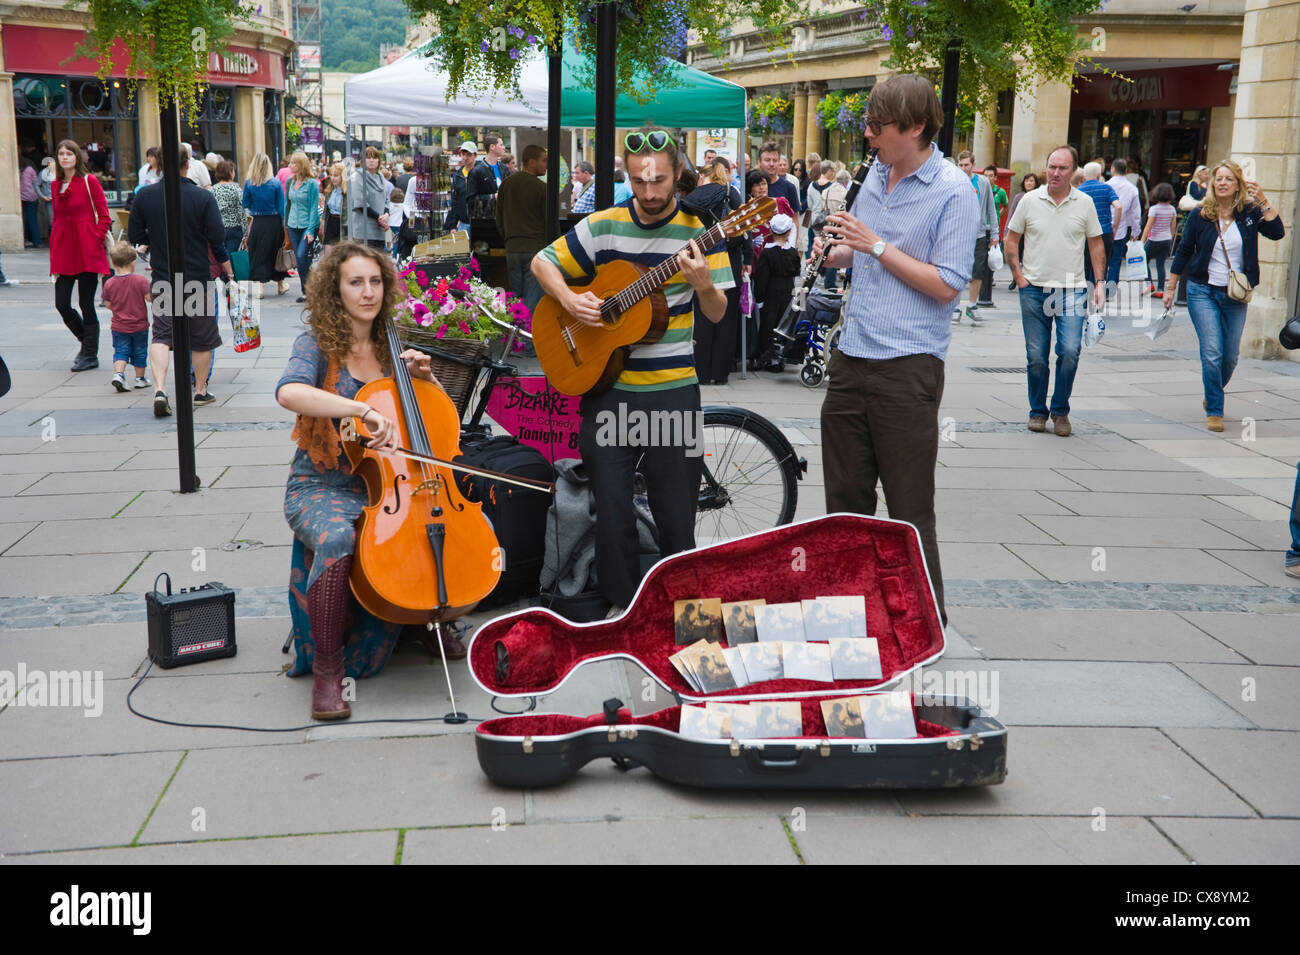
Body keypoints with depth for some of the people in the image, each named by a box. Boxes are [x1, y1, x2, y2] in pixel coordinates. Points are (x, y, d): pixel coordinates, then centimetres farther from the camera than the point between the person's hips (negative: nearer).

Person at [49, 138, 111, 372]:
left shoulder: (89, 181, -3)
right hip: (63, 252, 5)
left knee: (86, 304, -2)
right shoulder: (55, 185, 13)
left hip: (87, 252, -5)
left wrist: (95, 240, -11)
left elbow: (104, 216, -3)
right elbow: (57, 218, 20)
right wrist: (54, 247, 11)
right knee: (62, 304, 0)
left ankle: (90, 355, 10)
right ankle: (87, 341, 24)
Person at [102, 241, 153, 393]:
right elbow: (150, 297, -16)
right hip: (139, 325, -1)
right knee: (139, 352, 13)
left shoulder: (109, 283, -5)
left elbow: (108, 304, 1)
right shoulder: (141, 280, -15)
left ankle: (118, 374, -13)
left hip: (118, 327, 2)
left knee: (120, 351, 8)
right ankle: (140, 378, 23)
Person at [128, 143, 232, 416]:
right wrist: (228, 270, 6)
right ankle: (201, 390, 23)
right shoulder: (203, 197, -12)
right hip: (198, 277, -2)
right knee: (202, 337, 12)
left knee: (161, 335, 4)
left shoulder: (144, 196, -5)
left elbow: (135, 237, 3)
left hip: (162, 279, 2)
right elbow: (218, 239, -8)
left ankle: (159, 389, -14)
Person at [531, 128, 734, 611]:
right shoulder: (602, 226, 2)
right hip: (606, 386, 1)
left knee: (676, 514, 3)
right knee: (612, 513, 5)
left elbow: (717, 314, -3)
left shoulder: (699, 232, -1)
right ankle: (623, 610, 18)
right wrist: (569, 300, -7)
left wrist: (702, 283, -25)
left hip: (672, 390, -1)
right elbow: (542, 262, 12)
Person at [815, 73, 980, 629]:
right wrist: (835, 250, 4)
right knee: (845, 496, 13)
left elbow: (947, 286, -15)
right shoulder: (876, 173, 12)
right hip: (852, 355, 7)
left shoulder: (953, 192, -10)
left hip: (907, 368, -7)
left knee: (909, 508, 0)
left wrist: (876, 245, -16)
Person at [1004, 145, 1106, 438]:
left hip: (1072, 290, 0)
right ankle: (1037, 412, 20)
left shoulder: (1085, 203, 3)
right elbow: (1011, 239, 9)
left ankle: (1060, 411, 5)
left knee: (1070, 351, -13)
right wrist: (1018, 276, 0)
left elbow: (1096, 244, 10)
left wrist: (1099, 282, 3)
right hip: (1034, 289, 1)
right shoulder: (1030, 200, 2)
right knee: (1036, 357, 4)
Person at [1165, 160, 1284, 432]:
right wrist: (1171, 288, 6)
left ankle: (1213, 395, 35)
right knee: (1212, 353, -11)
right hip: (1203, 292, -2)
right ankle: (1214, 411, -2)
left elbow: (1277, 233, -13)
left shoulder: (1250, 212, 0)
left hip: (1236, 297, 2)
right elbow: (1183, 252, 5)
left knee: (1230, 357, 7)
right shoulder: (1200, 215, -2)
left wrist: (1264, 202, -19)